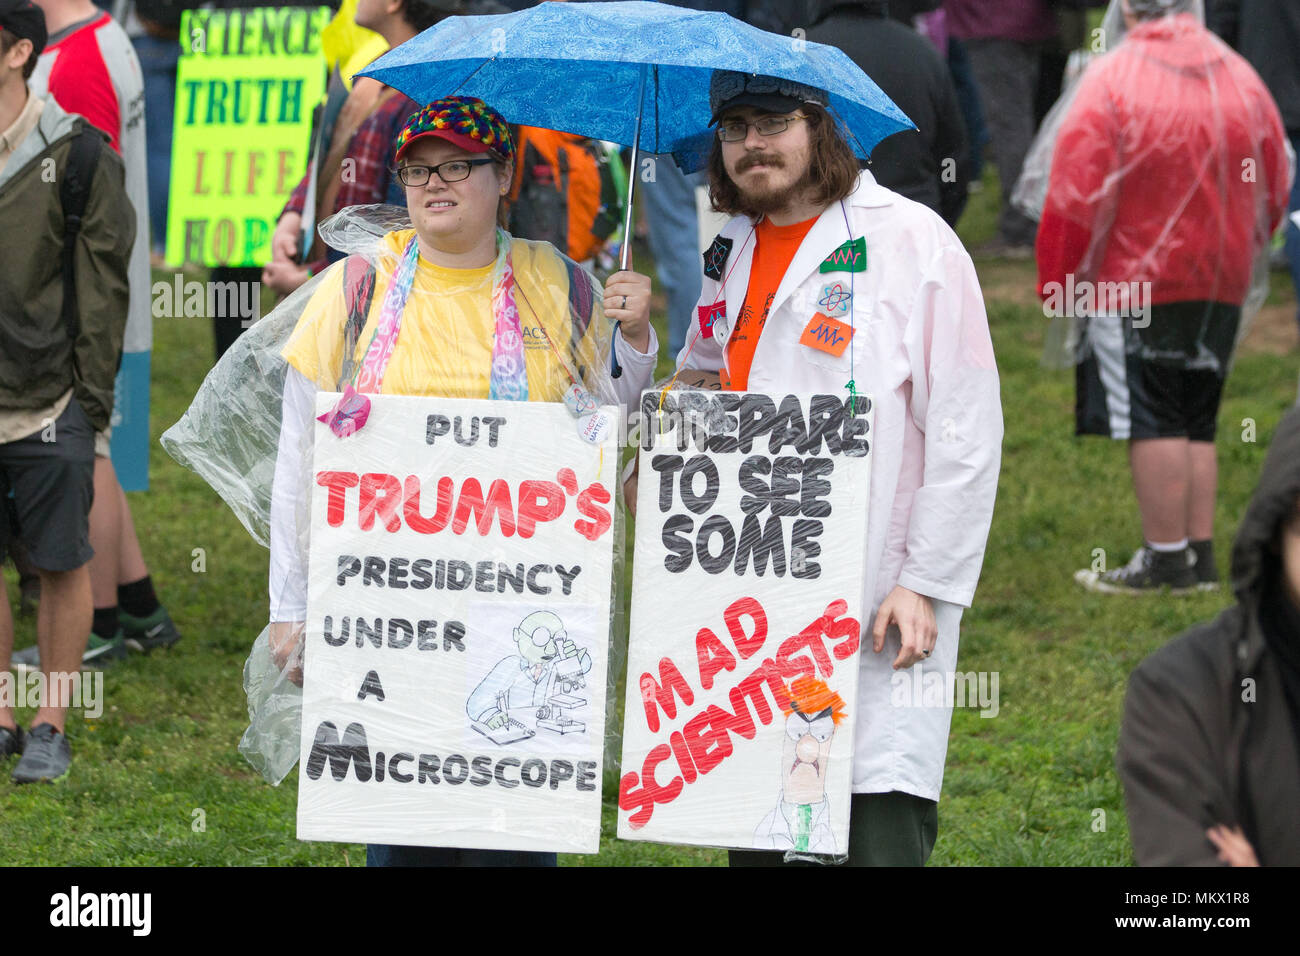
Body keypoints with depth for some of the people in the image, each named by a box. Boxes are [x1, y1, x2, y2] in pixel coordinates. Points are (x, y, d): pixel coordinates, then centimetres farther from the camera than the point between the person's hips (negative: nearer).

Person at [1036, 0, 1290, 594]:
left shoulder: (1109, 82, -13)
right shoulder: (1242, 79, 6)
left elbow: (1076, 198, -14)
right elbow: (1273, 194, 14)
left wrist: (1057, 280, -3)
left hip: (1134, 283, -6)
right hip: (1221, 288, 6)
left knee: (1150, 423, -2)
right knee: (1196, 422, 12)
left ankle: (1166, 560, -2)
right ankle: (1201, 556, 12)